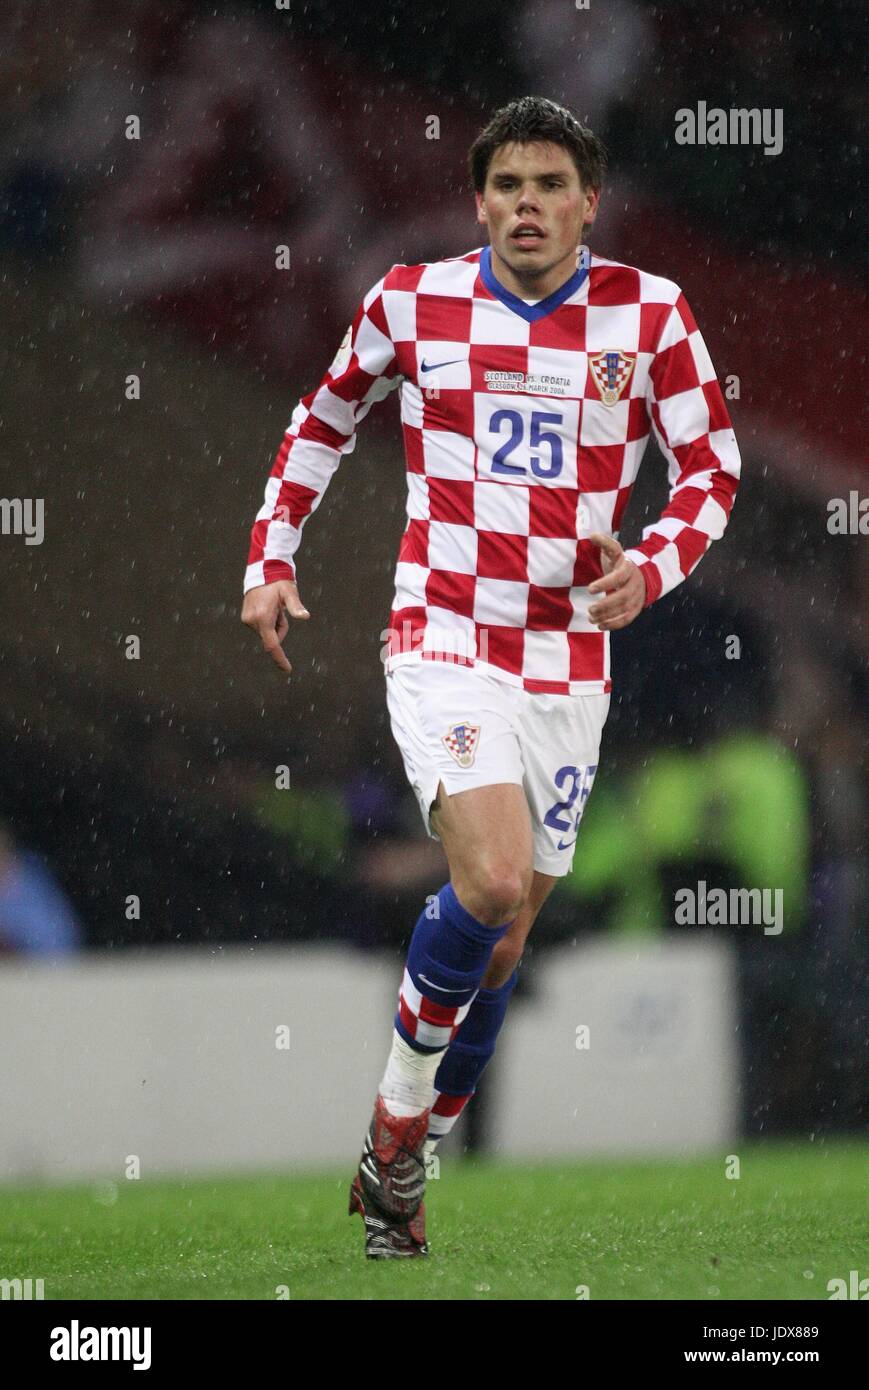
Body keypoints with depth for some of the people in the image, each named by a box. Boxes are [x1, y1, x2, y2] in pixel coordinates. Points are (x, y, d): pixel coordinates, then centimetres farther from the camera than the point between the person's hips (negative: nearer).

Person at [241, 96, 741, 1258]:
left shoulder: (649, 315, -3)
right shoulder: (412, 302, -1)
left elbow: (713, 466, 2)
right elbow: (324, 421, 15)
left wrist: (651, 567, -16)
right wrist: (272, 558, 8)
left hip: (569, 668, 2)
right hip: (442, 645, -2)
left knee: (503, 941, 8)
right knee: (494, 881, -25)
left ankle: (401, 1158, 25)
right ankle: (402, 1107, -3)